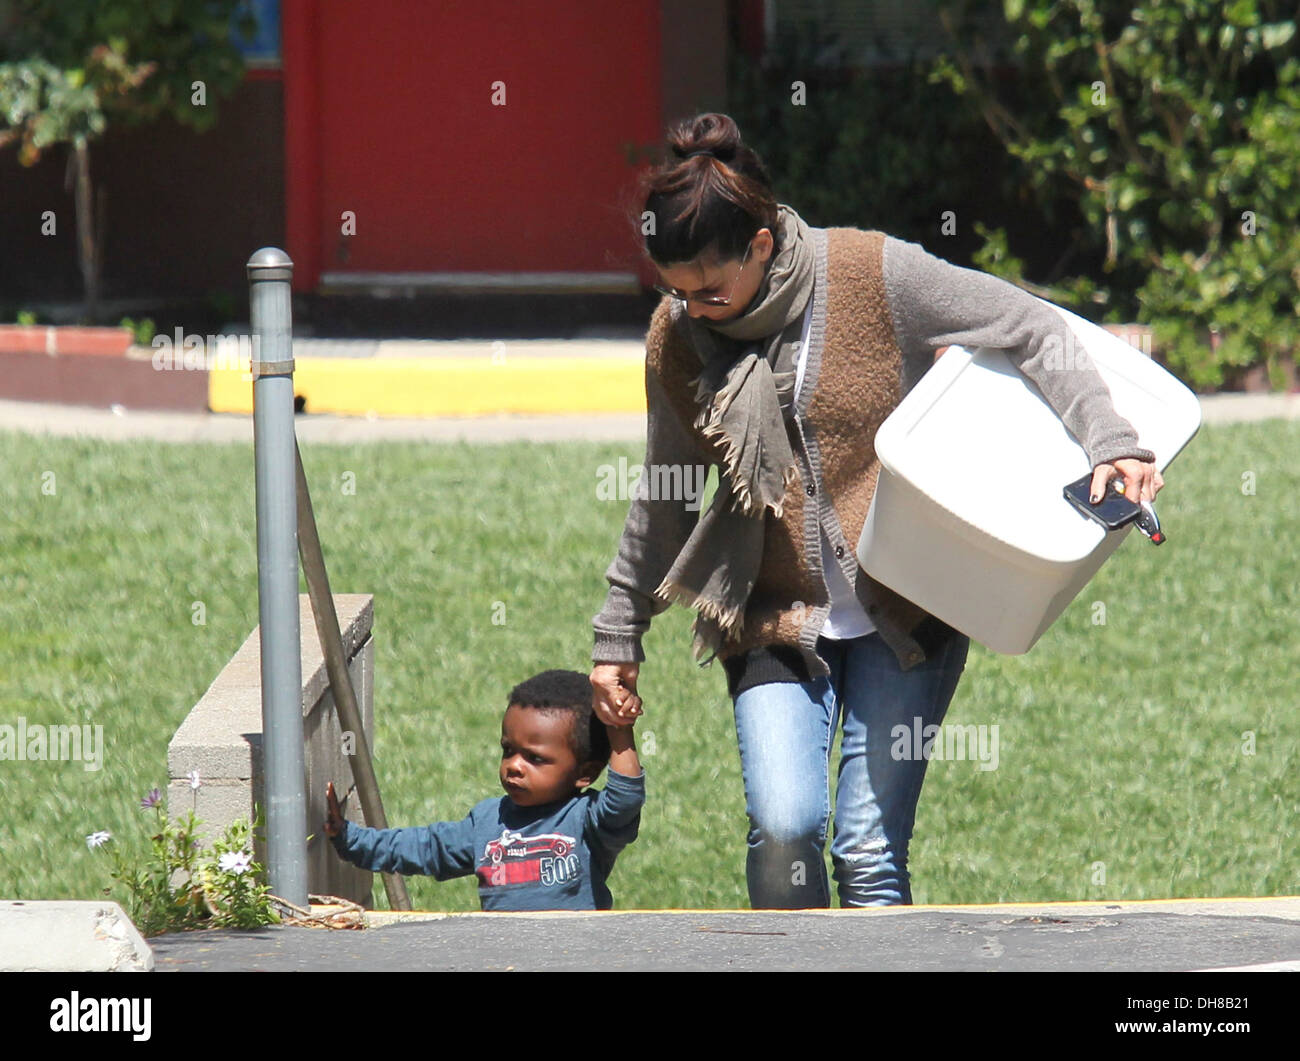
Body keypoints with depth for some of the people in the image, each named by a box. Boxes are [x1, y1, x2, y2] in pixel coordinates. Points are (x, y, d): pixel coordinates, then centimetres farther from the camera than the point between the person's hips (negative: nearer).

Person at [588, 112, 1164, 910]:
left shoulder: (873, 276, -11)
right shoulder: (676, 336, 1)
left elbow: (1035, 331, -5)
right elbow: (664, 495, 15)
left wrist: (1110, 443, -17)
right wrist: (619, 635, 20)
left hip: (904, 615, -2)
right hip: (775, 624, 2)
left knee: (869, 848, -10)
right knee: (784, 826, -17)